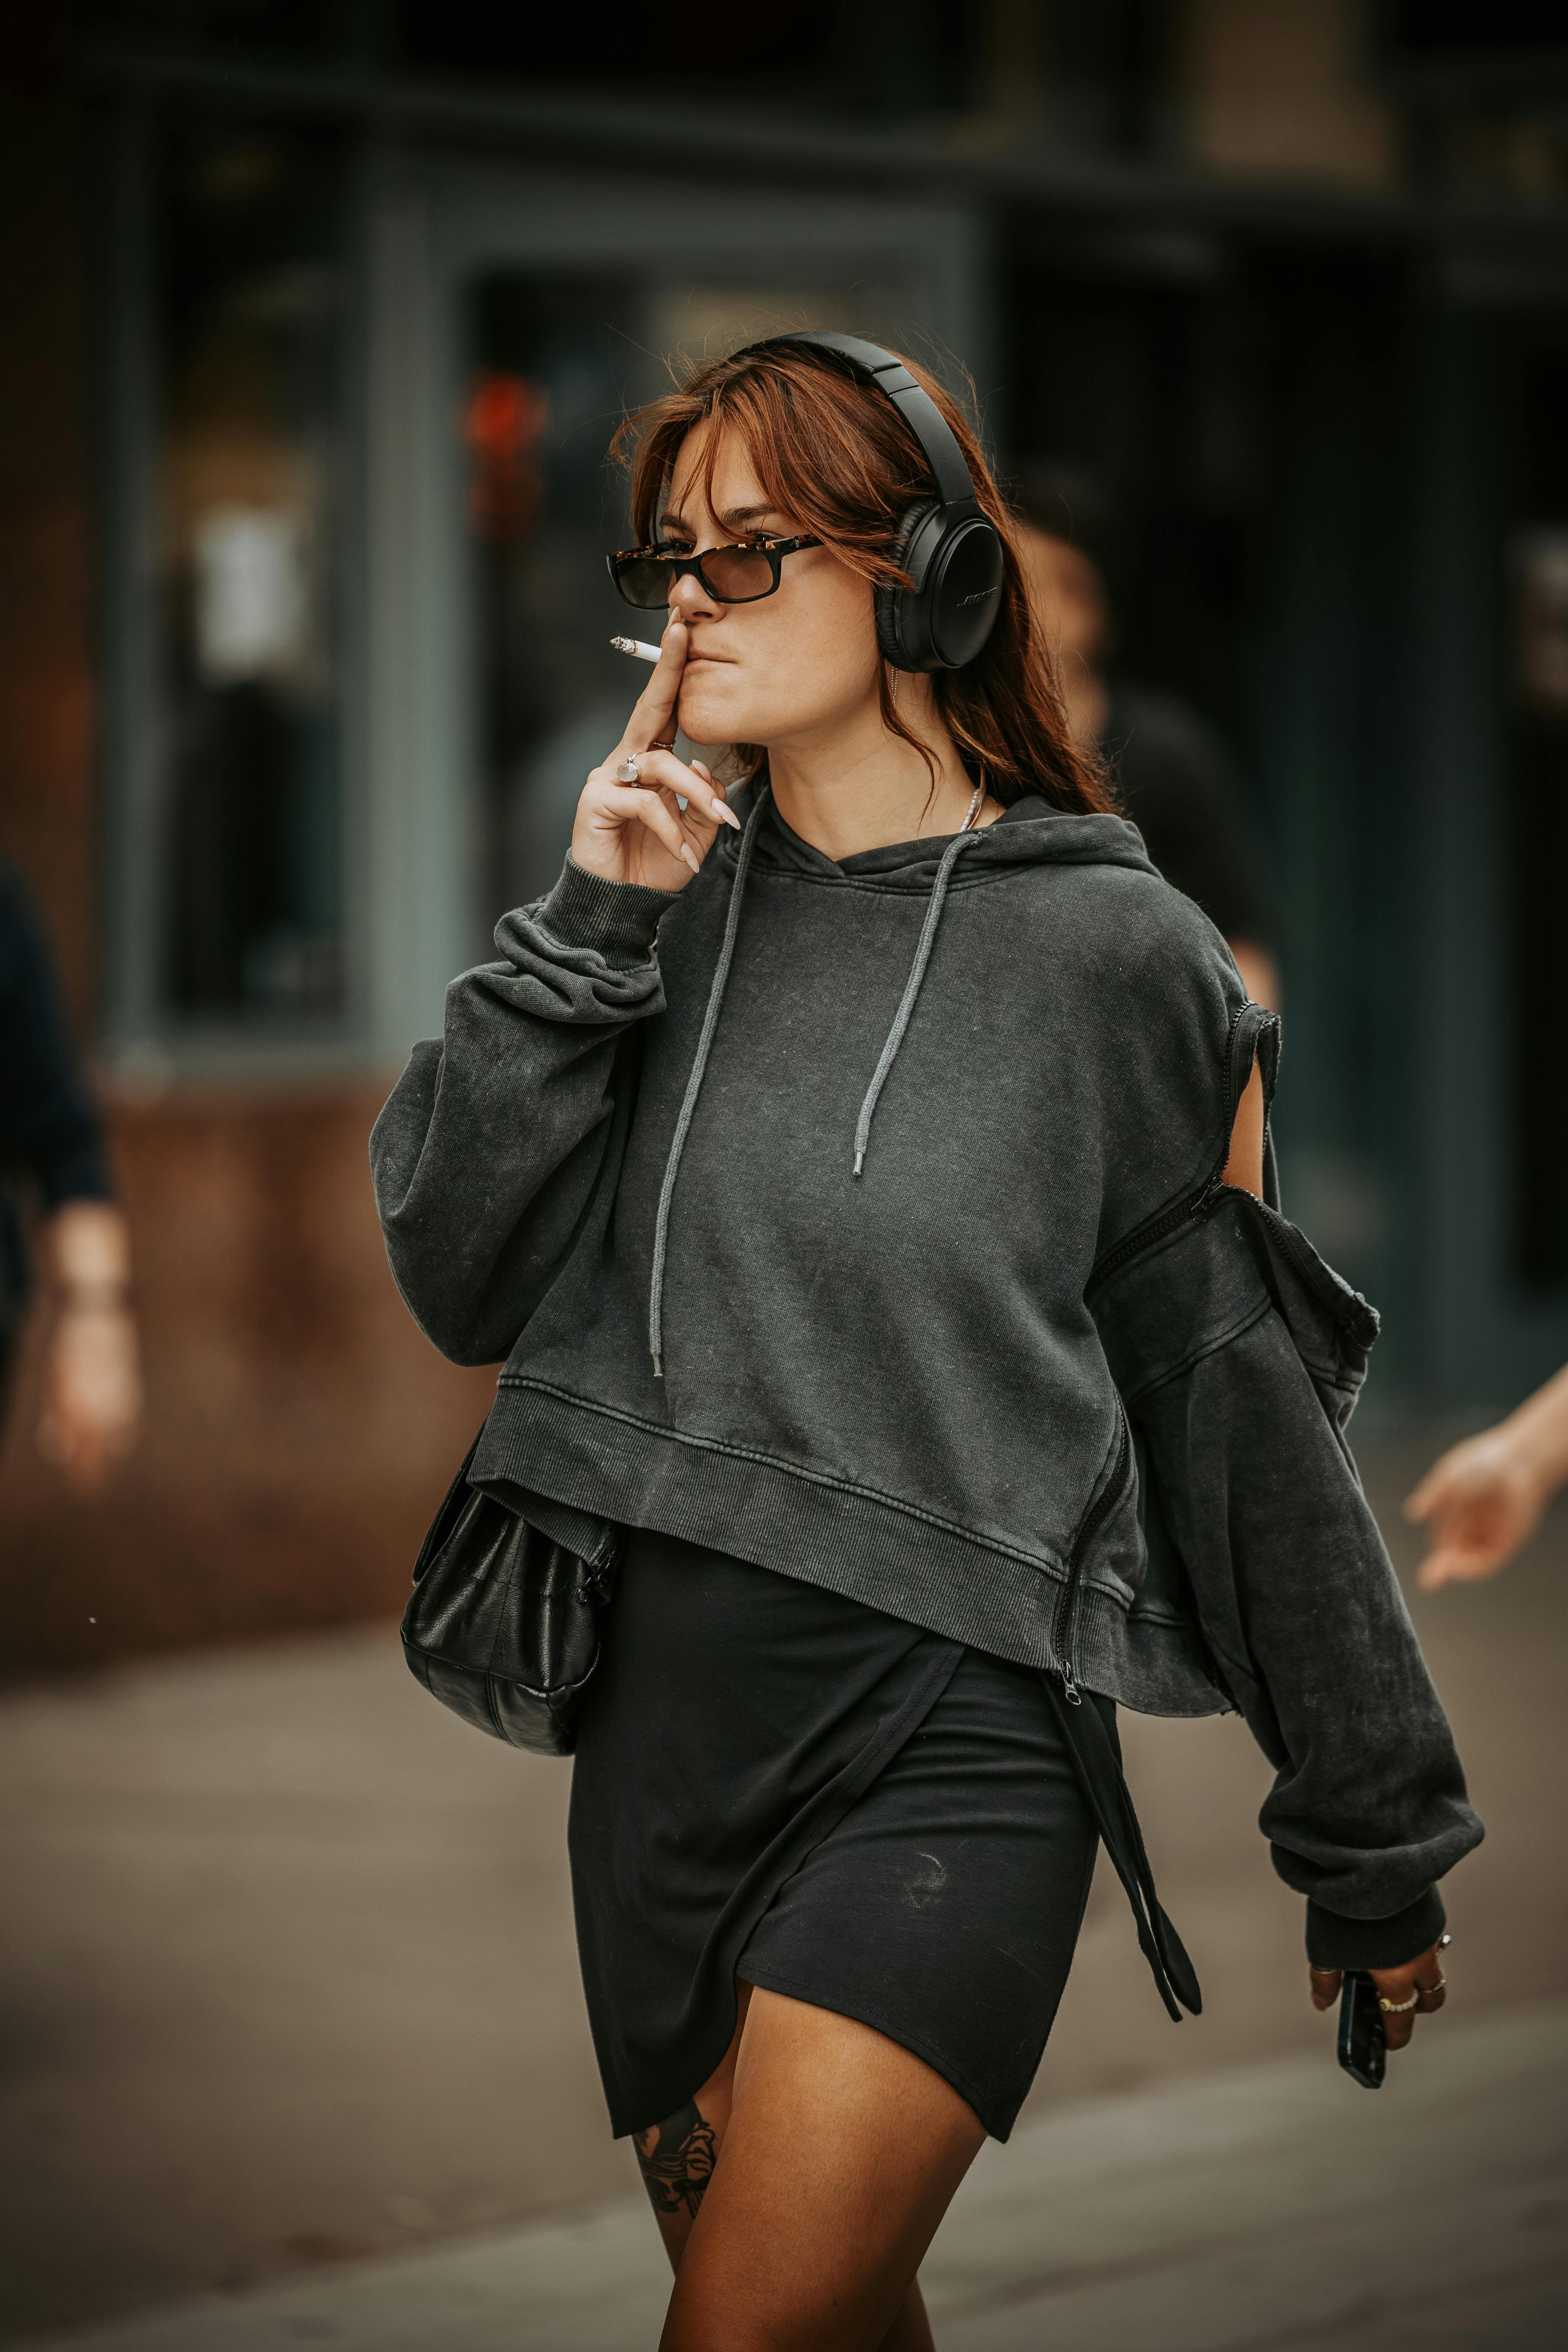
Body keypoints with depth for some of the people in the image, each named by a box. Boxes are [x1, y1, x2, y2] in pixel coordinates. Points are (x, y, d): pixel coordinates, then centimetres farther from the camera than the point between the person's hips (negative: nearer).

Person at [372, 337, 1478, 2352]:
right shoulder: (669, 894, 6)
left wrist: (1374, 1846, 5)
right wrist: (582, 936, -9)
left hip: (954, 1740, -5)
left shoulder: (1118, 954, -5)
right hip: (665, 1716, 5)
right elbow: (458, 1282, 2)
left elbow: (1244, 1411, 0)